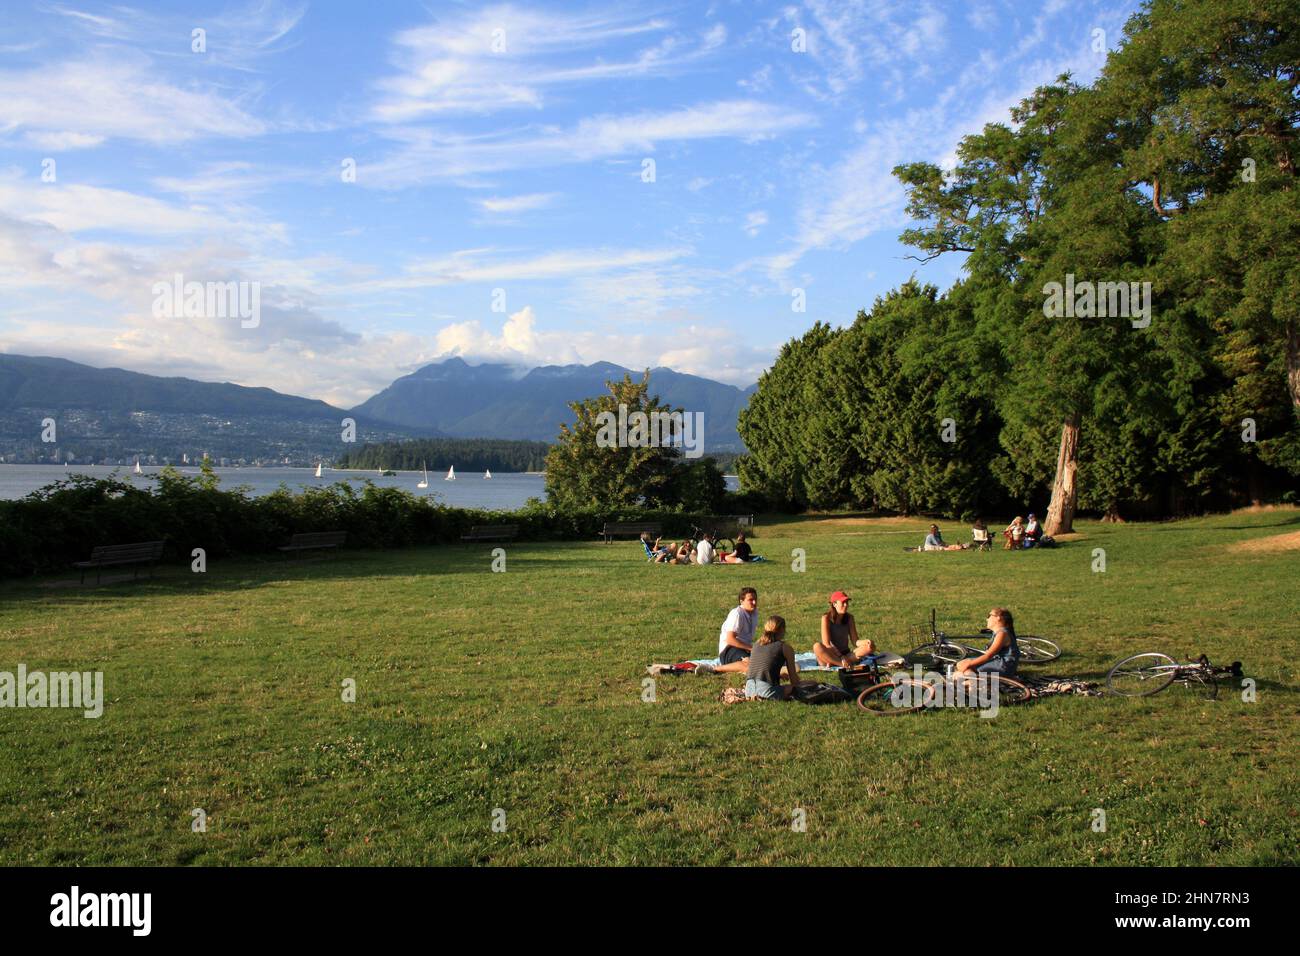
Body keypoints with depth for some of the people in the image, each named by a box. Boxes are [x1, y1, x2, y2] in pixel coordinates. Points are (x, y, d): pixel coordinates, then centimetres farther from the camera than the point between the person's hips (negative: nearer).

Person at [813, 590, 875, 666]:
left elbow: (855, 641, -1)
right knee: (817, 647, -37)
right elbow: (827, 644, -19)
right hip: (829, 656, -5)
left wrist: (866, 642, -23)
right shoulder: (826, 618, -11)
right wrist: (841, 658, -29)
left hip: (846, 654, 5)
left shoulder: (849, 618, 3)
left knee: (871, 647, -18)